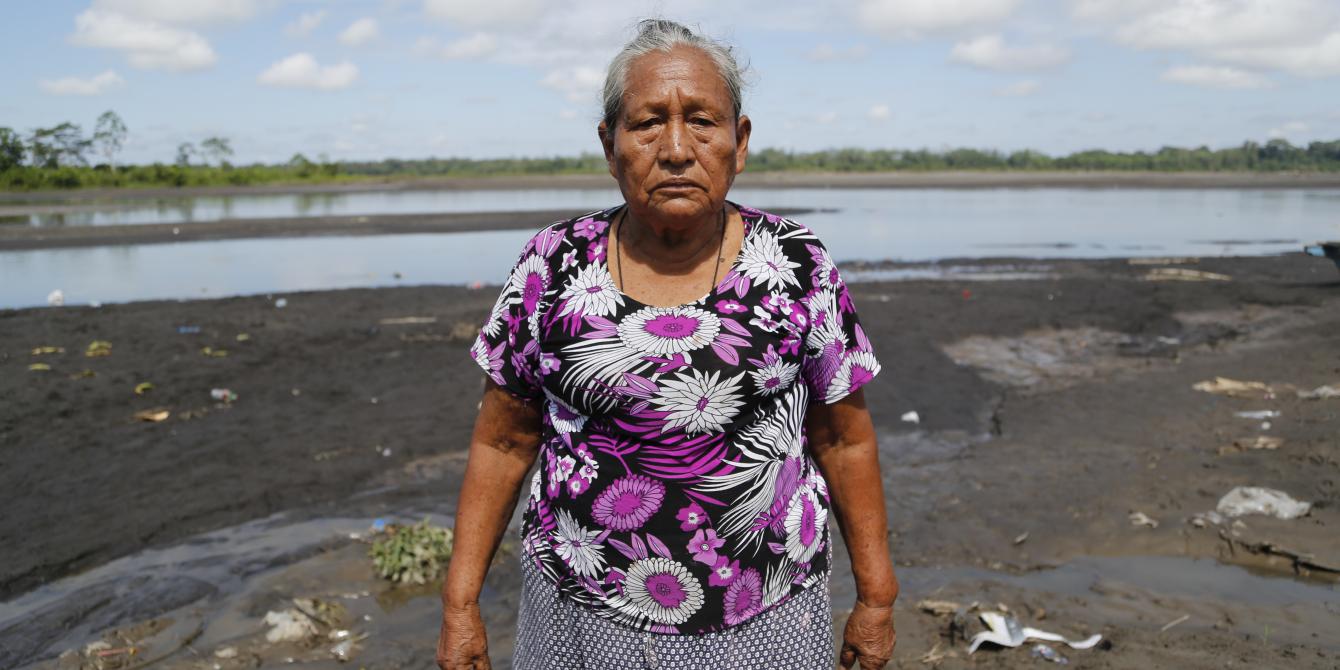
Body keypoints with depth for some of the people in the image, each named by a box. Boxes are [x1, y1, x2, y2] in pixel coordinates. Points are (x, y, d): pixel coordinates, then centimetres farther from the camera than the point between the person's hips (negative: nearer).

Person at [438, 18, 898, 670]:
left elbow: (845, 441, 0)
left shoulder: (797, 265, -7)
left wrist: (876, 597, 4)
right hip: (582, 615, 1)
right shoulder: (551, 266, -6)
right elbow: (503, 442, 0)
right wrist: (460, 603, 1)